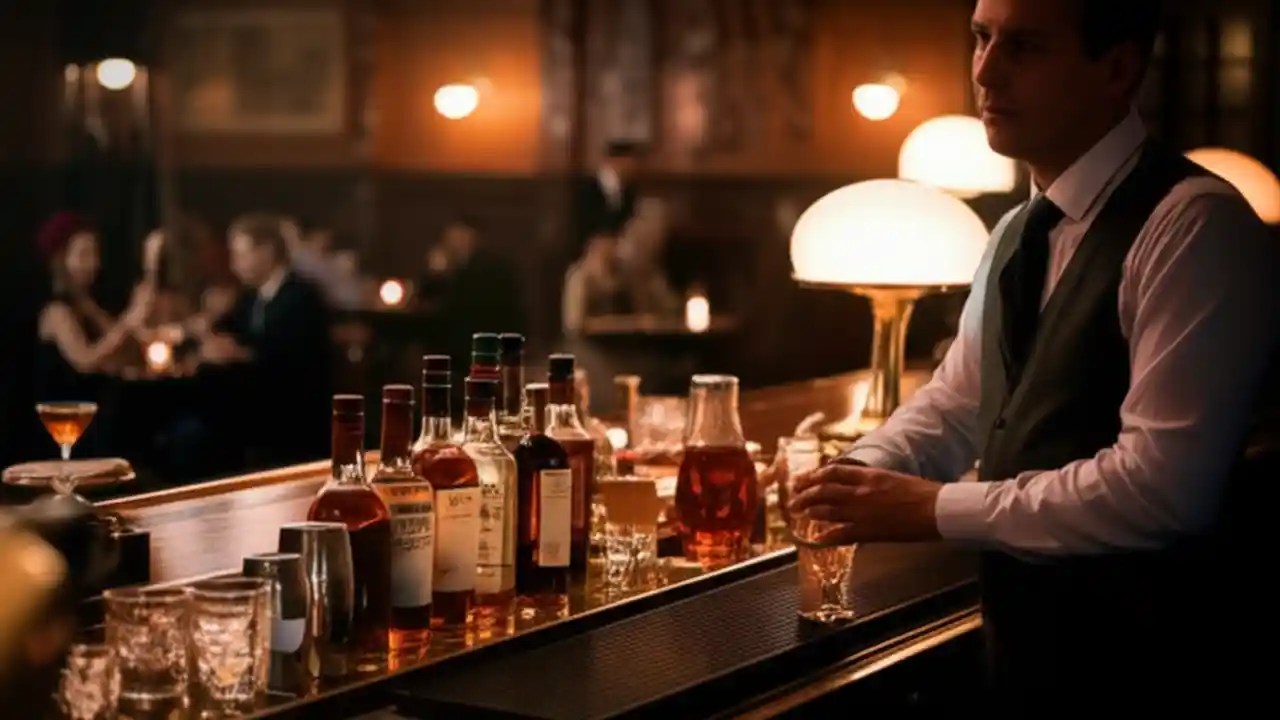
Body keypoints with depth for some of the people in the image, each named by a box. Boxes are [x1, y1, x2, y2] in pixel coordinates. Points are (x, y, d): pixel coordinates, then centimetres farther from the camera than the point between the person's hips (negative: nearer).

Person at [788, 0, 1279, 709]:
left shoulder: (1195, 224, -18)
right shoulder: (1019, 232, 9)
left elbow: (1165, 484, -26)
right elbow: (955, 405, 17)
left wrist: (938, 509, -22)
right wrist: (856, 477, -3)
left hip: (1140, 665, -7)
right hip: (1024, 650, 7)